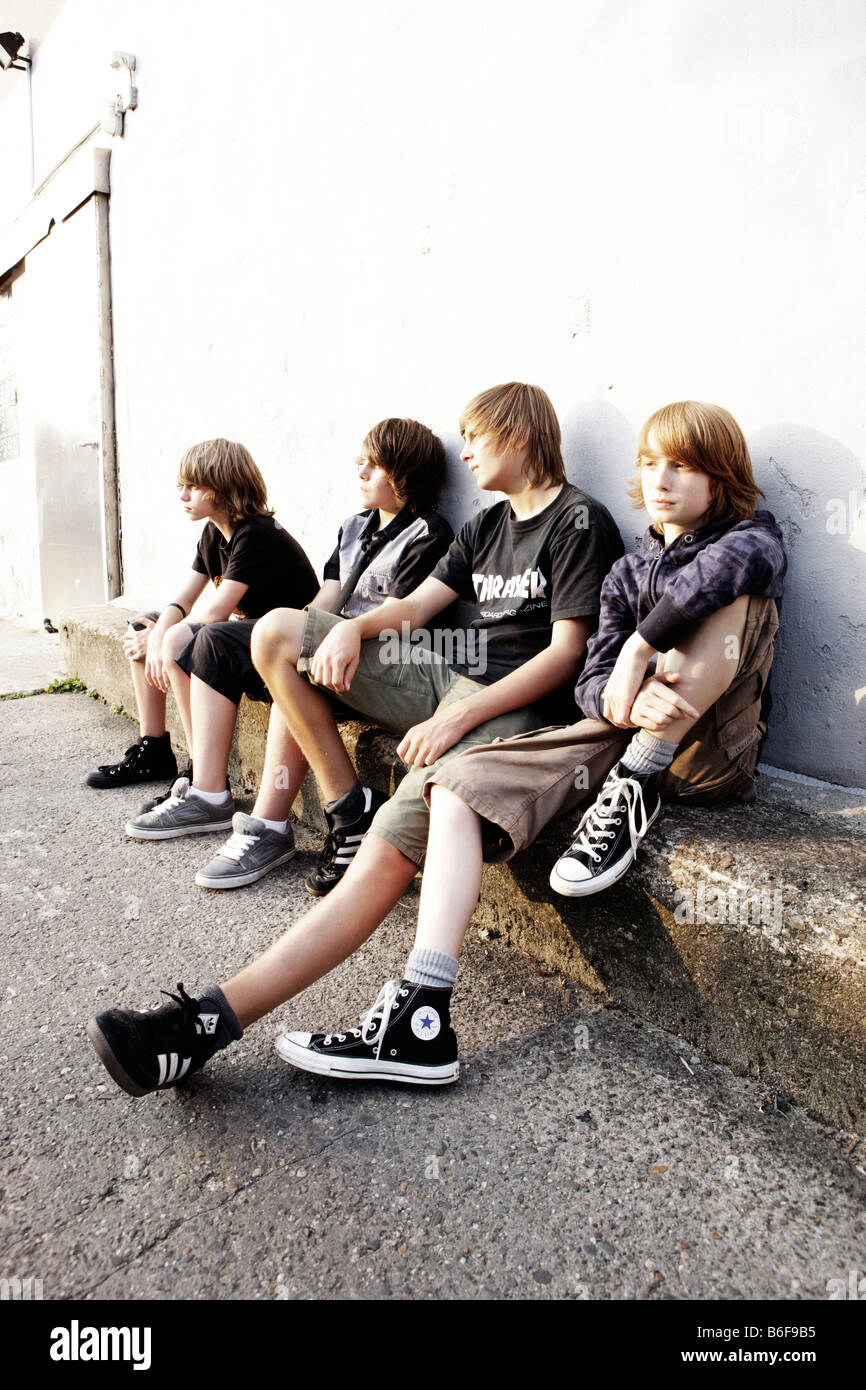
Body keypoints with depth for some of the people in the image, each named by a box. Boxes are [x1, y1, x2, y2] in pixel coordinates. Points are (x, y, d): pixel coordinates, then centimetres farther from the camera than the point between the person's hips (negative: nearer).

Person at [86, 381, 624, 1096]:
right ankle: (347, 809, -3)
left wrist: (460, 716, -22)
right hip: (447, 675, 9)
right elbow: (415, 607, 18)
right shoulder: (488, 524, 22)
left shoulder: (580, 521, -3)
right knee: (276, 633, 0)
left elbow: (567, 651, -13)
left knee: (391, 850, -29)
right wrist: (353, 627, -5)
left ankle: (214, 1019, -34)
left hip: (515, 706, -8)